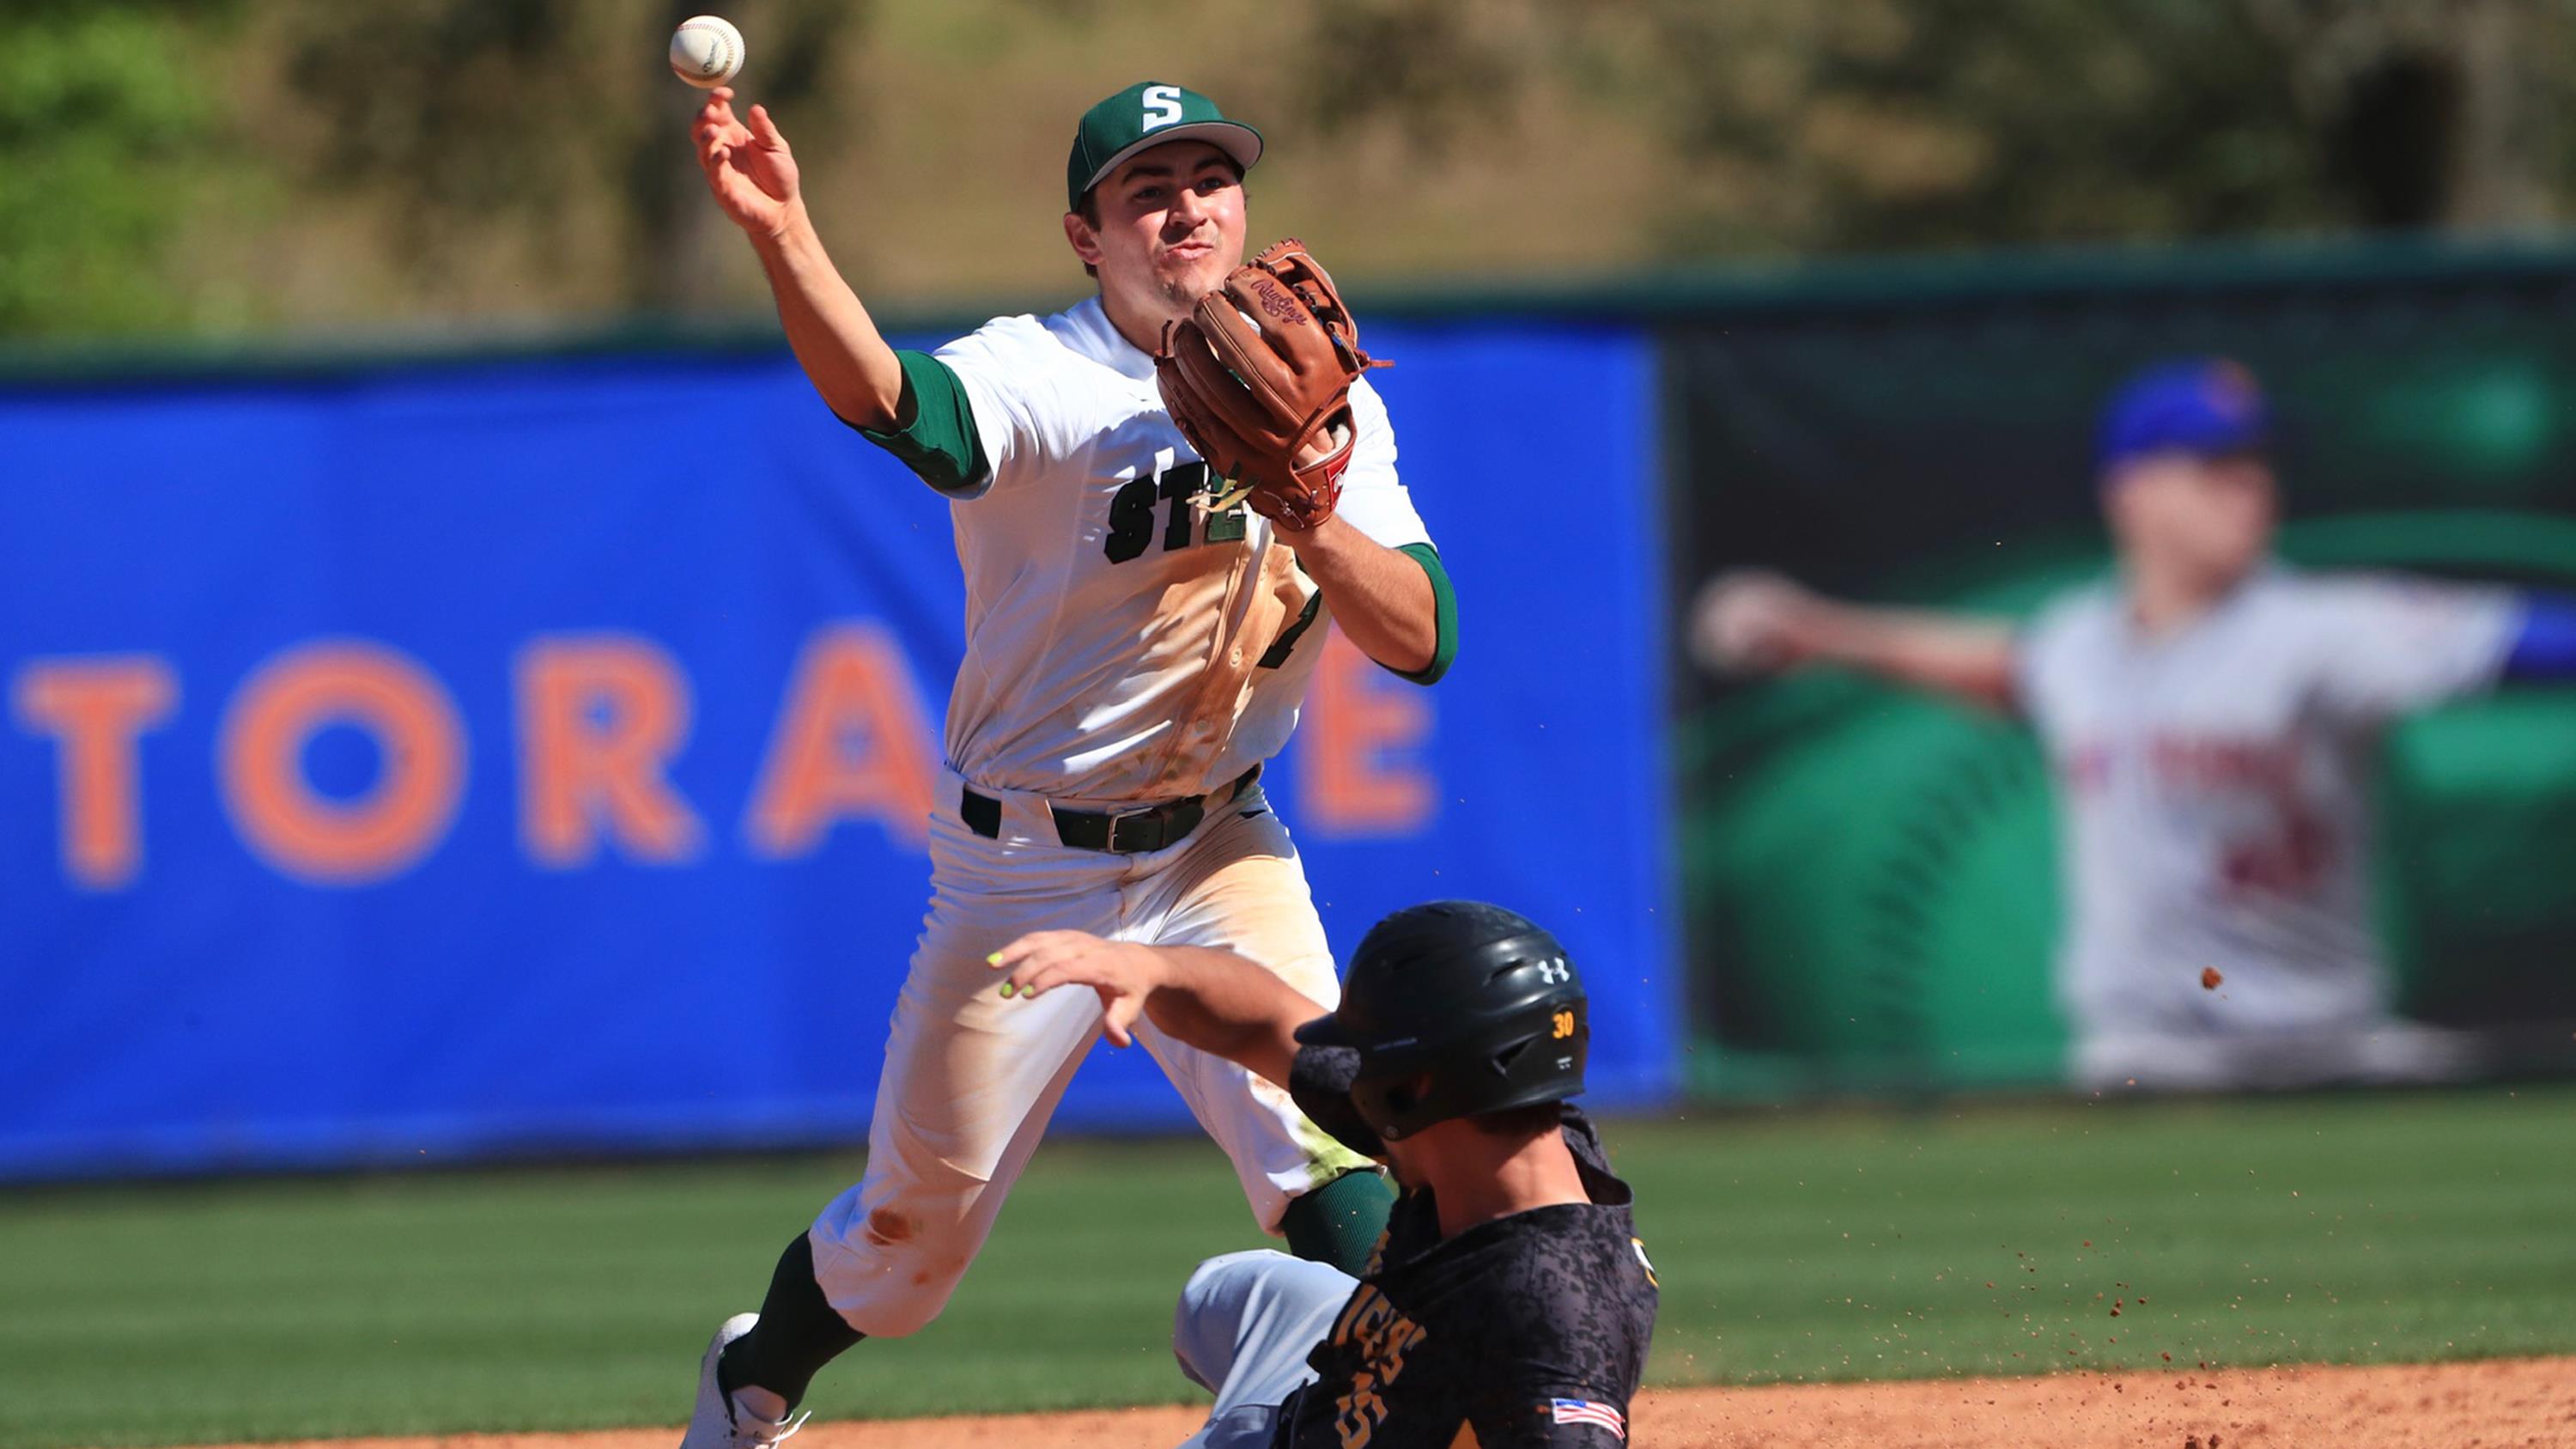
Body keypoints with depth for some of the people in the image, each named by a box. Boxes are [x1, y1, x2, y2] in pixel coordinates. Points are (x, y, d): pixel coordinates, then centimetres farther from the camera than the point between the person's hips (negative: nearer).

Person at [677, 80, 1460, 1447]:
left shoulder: (1325, 403, 0)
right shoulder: (1037, 379, -14)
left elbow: (1420, 640, -7)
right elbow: (885, 397, -38)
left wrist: (1306, 517, -26)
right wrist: (782, 235, -57)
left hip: (1219, 852, 2)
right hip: (1020, 867, -2)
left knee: (1325, 1151, -20)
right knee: (911, 1229, 9)